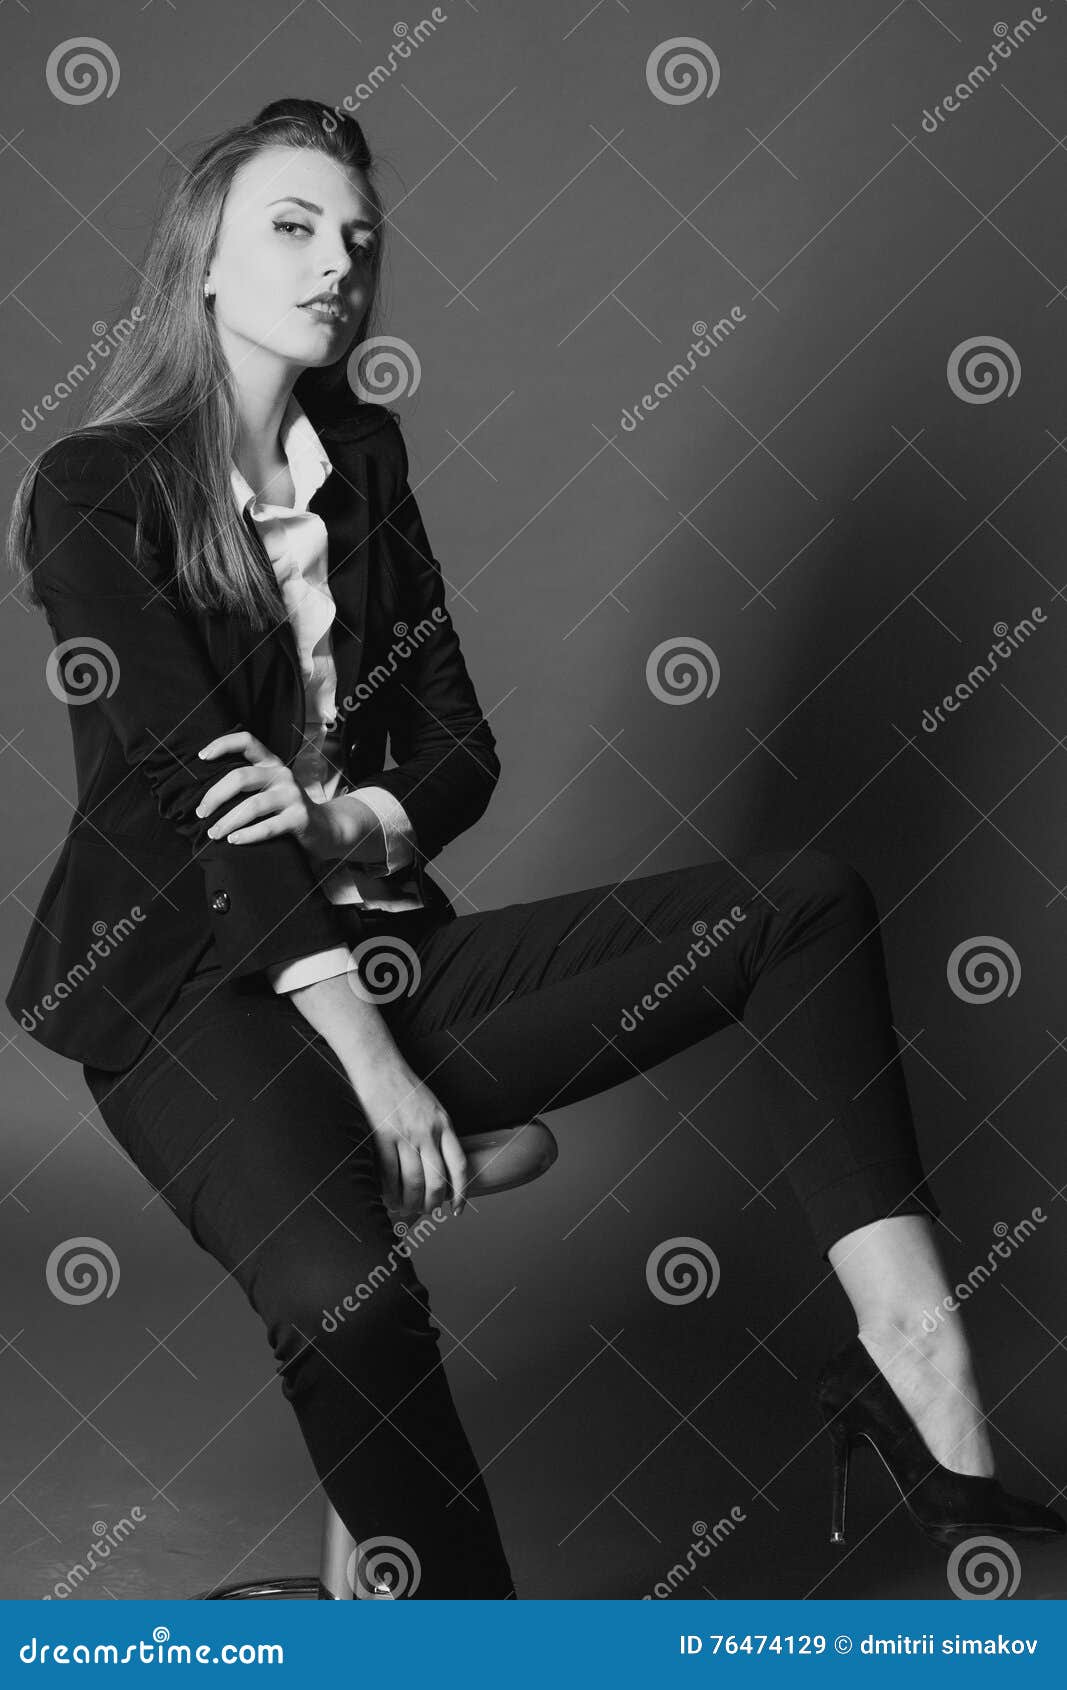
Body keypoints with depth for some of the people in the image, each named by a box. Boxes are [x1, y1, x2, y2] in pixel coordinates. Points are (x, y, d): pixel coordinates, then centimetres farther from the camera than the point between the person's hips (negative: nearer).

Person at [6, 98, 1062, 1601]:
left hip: (389, 952, 6)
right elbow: (188, 785, -14)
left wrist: (355, 824, -15)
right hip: (195, 988, -6)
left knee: (806, 903, -9)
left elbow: (460, 748, 10)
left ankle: (913, 1348, -20)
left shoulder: (364, 453, 13)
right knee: (344, 1294, -37)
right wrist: (365, 1055, -20)